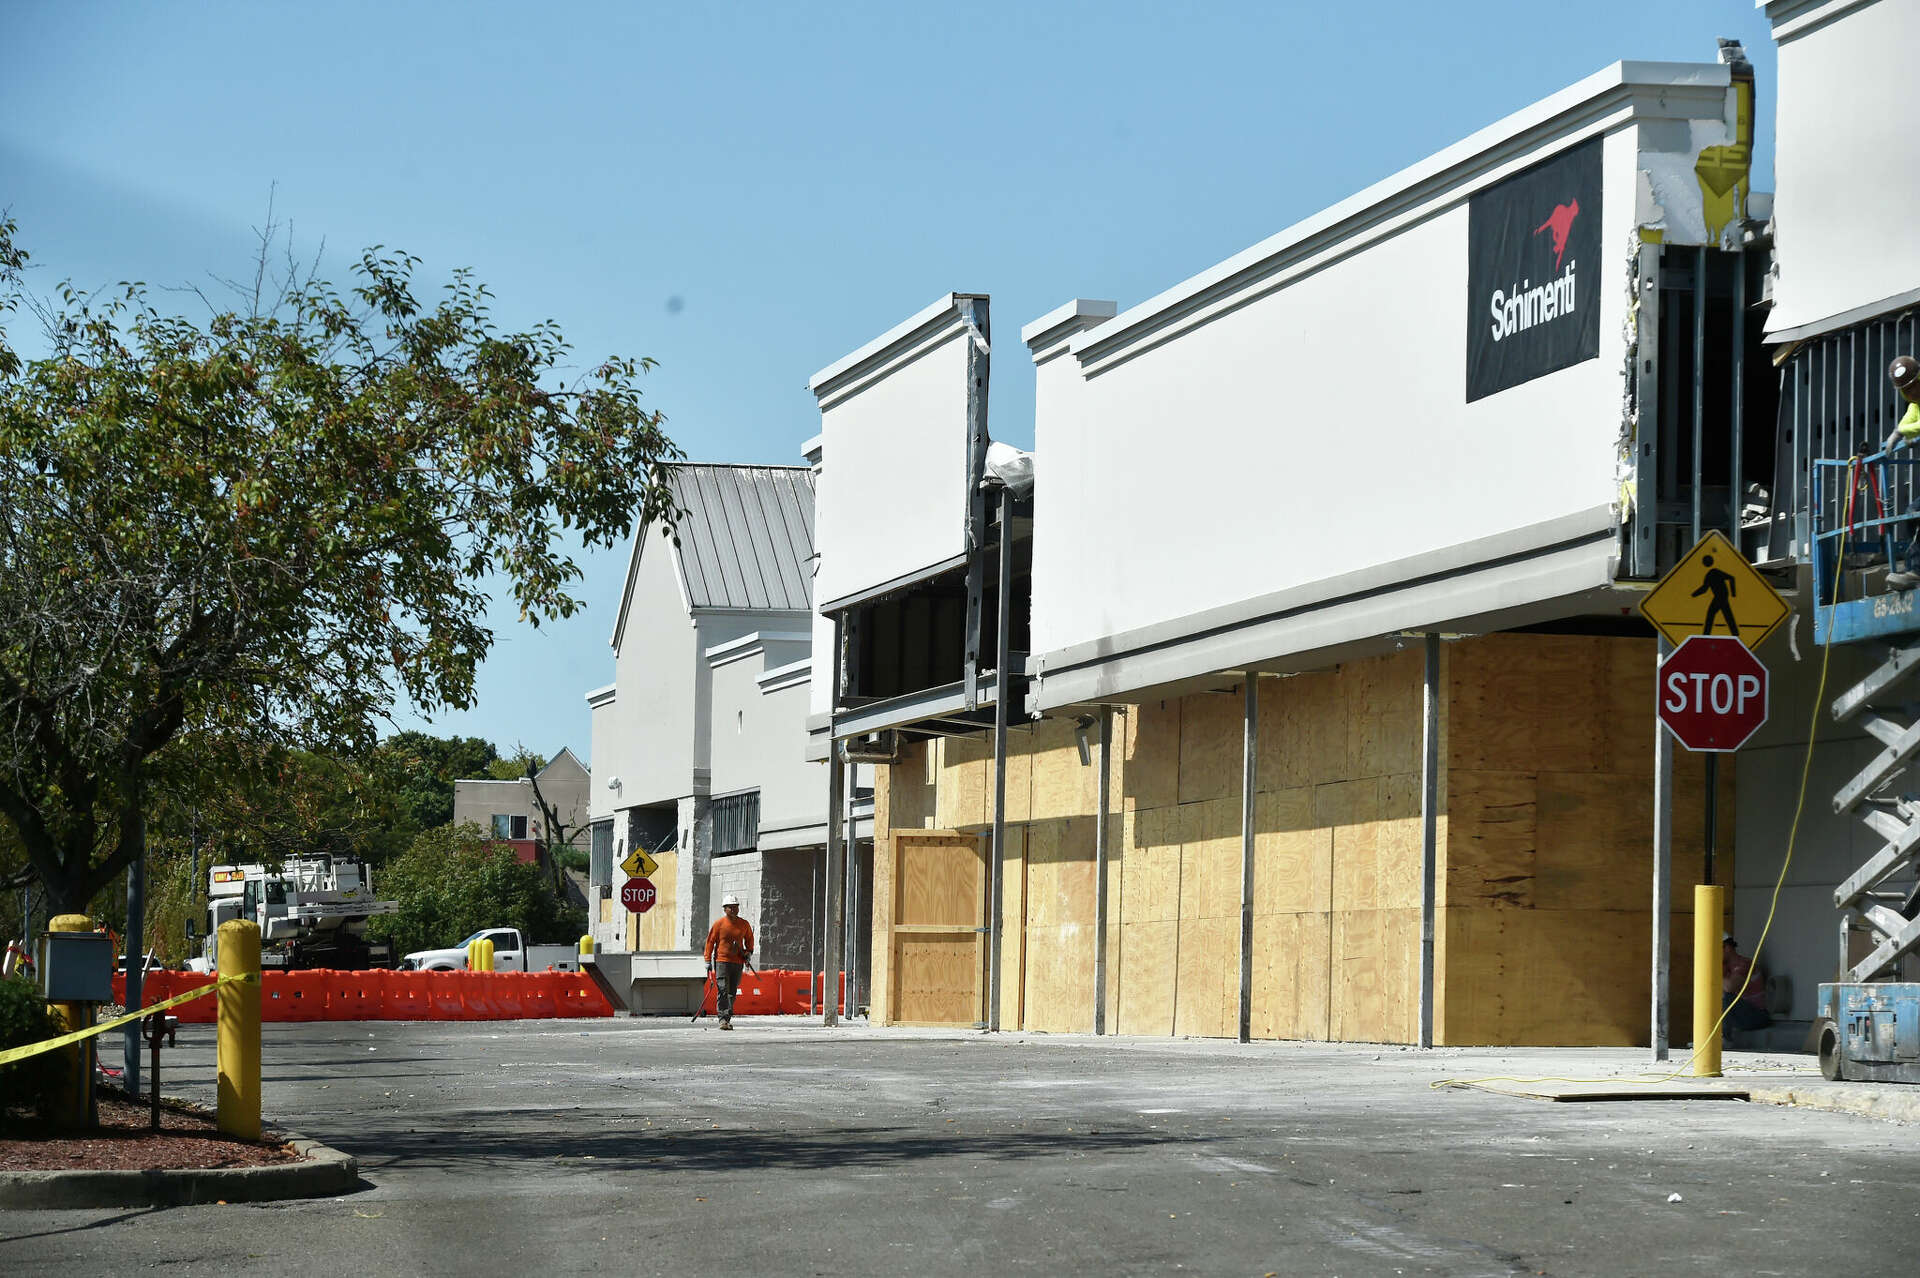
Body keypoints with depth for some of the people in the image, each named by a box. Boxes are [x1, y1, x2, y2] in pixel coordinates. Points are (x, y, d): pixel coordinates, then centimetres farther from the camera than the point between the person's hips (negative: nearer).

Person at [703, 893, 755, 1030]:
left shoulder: (744, 925, 7)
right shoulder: (719, 923, -3)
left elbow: (749, 940, 23)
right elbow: (710, 941, 1)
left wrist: (749, 952, 7)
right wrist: (708, 961, -1)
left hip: (738, 962, 4)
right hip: (721, 961, -4)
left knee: (732, 992, 8)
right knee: (722, 990, -13)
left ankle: (728, 1019, 15)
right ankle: (723, 1019, -15)